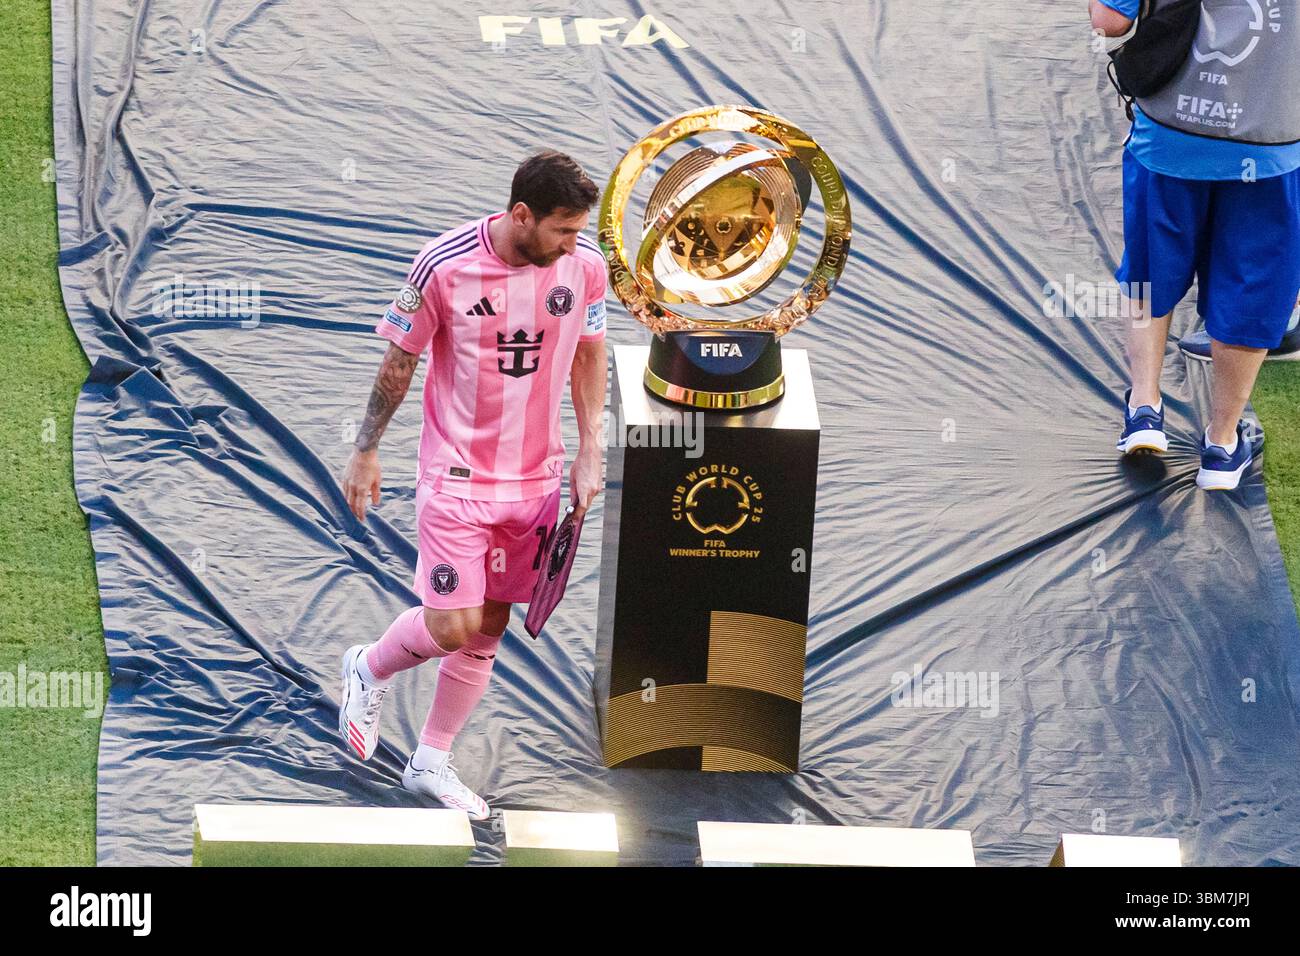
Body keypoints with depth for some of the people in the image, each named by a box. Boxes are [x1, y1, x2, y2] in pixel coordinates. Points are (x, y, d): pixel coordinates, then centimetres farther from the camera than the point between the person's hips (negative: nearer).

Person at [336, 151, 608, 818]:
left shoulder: (584, 265, -6)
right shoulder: (444, 265, -18)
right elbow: (400, 360, -5)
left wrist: (589, 452, 6)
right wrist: (366, 452, 2)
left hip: (536, 476, 4)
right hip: (457, 476, -4)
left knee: (489, 626, 10)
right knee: (453, 627, -9)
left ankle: (431, 762, 26)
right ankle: (370, 669, 24)